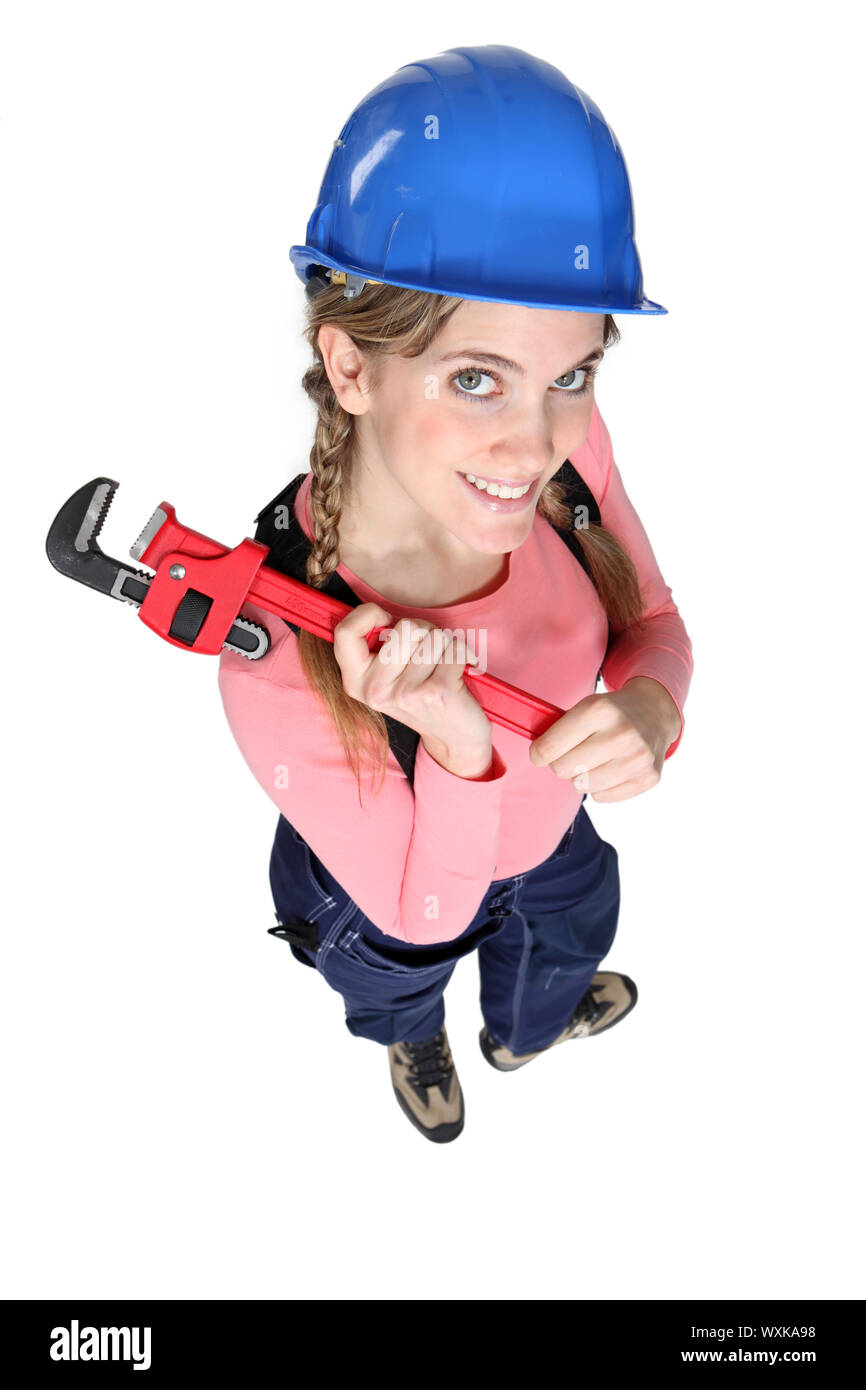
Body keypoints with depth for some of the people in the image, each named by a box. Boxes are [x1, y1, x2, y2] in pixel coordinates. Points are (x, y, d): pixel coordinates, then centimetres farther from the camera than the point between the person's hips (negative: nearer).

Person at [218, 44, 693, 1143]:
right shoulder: (274, 662, -45)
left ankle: (523, 1032, 79)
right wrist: (459, 748, -51)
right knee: (400, 992, 35)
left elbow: (652, 623, -14)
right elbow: (421, 910, -31)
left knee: (571, 935, 39)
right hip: (396, 903, -4)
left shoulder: (566, 447, -33)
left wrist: (648, 706, -38)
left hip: (550, 833, 4)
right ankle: (413, 1046, 76)